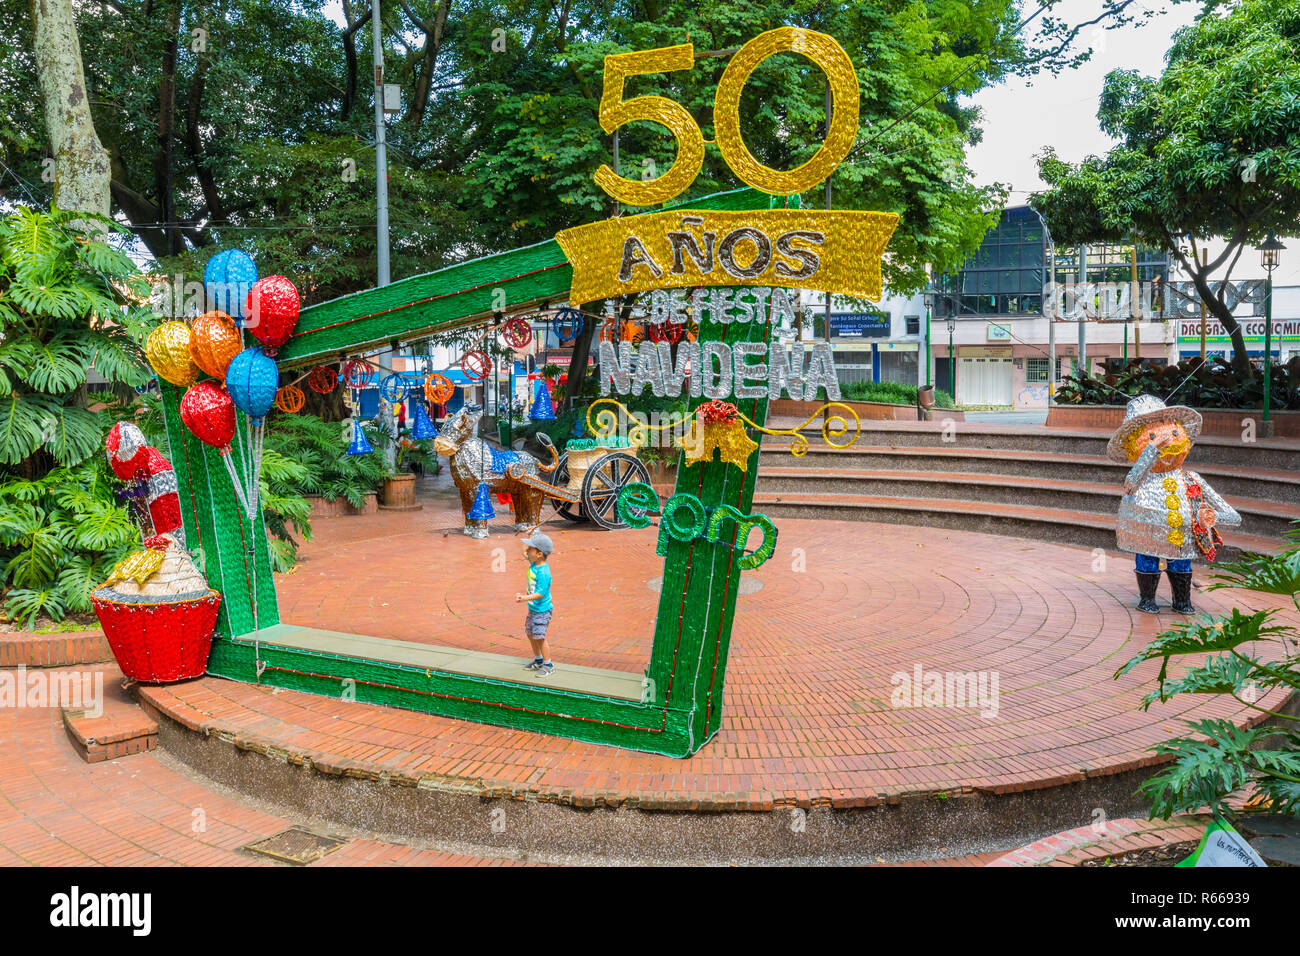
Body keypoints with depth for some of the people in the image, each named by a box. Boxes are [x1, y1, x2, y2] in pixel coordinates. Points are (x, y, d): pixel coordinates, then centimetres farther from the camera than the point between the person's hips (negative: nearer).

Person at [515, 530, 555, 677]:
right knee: (530, 634, 18)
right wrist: (530, 537, 8)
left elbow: (540, 593, -28)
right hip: (533, 608, 10)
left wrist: (524, 598, -36)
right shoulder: (534, 562, -1)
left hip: (542, 610, -10)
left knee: (539, 637, -6)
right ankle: (538, 660, 34)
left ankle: (548, 665, 7)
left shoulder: (543, 573, -28)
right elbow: (525, 552, 19)